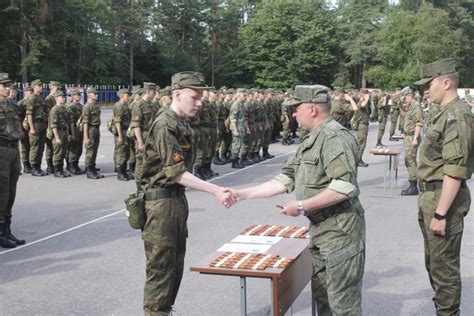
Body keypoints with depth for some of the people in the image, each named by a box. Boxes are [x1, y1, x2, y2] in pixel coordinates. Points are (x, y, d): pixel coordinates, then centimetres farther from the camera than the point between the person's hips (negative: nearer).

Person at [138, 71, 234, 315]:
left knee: (175, 266, 16)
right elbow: (176, 173, -23)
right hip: (161, 203, -9)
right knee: (161, 268, -2)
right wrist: (214, 190, -26)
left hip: (177, 200, 9)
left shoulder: (183, 124, 12)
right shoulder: (165, 125, -17)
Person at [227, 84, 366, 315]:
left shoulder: (335, 137, -17)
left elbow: (345, 187, -28)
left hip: (341, 232, -10)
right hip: (319, 230, 10)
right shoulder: (310, 141, 14)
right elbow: (285, 180, 15)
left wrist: (302, 206, -21)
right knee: (321, 296, 19)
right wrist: (242, 194, 10)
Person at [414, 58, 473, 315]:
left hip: (444, 198, -10)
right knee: (433, 263, 21)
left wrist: (440, 213, -25)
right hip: (431, 196, 10)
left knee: (444, 267, 0)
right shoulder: (445, 114, 13)